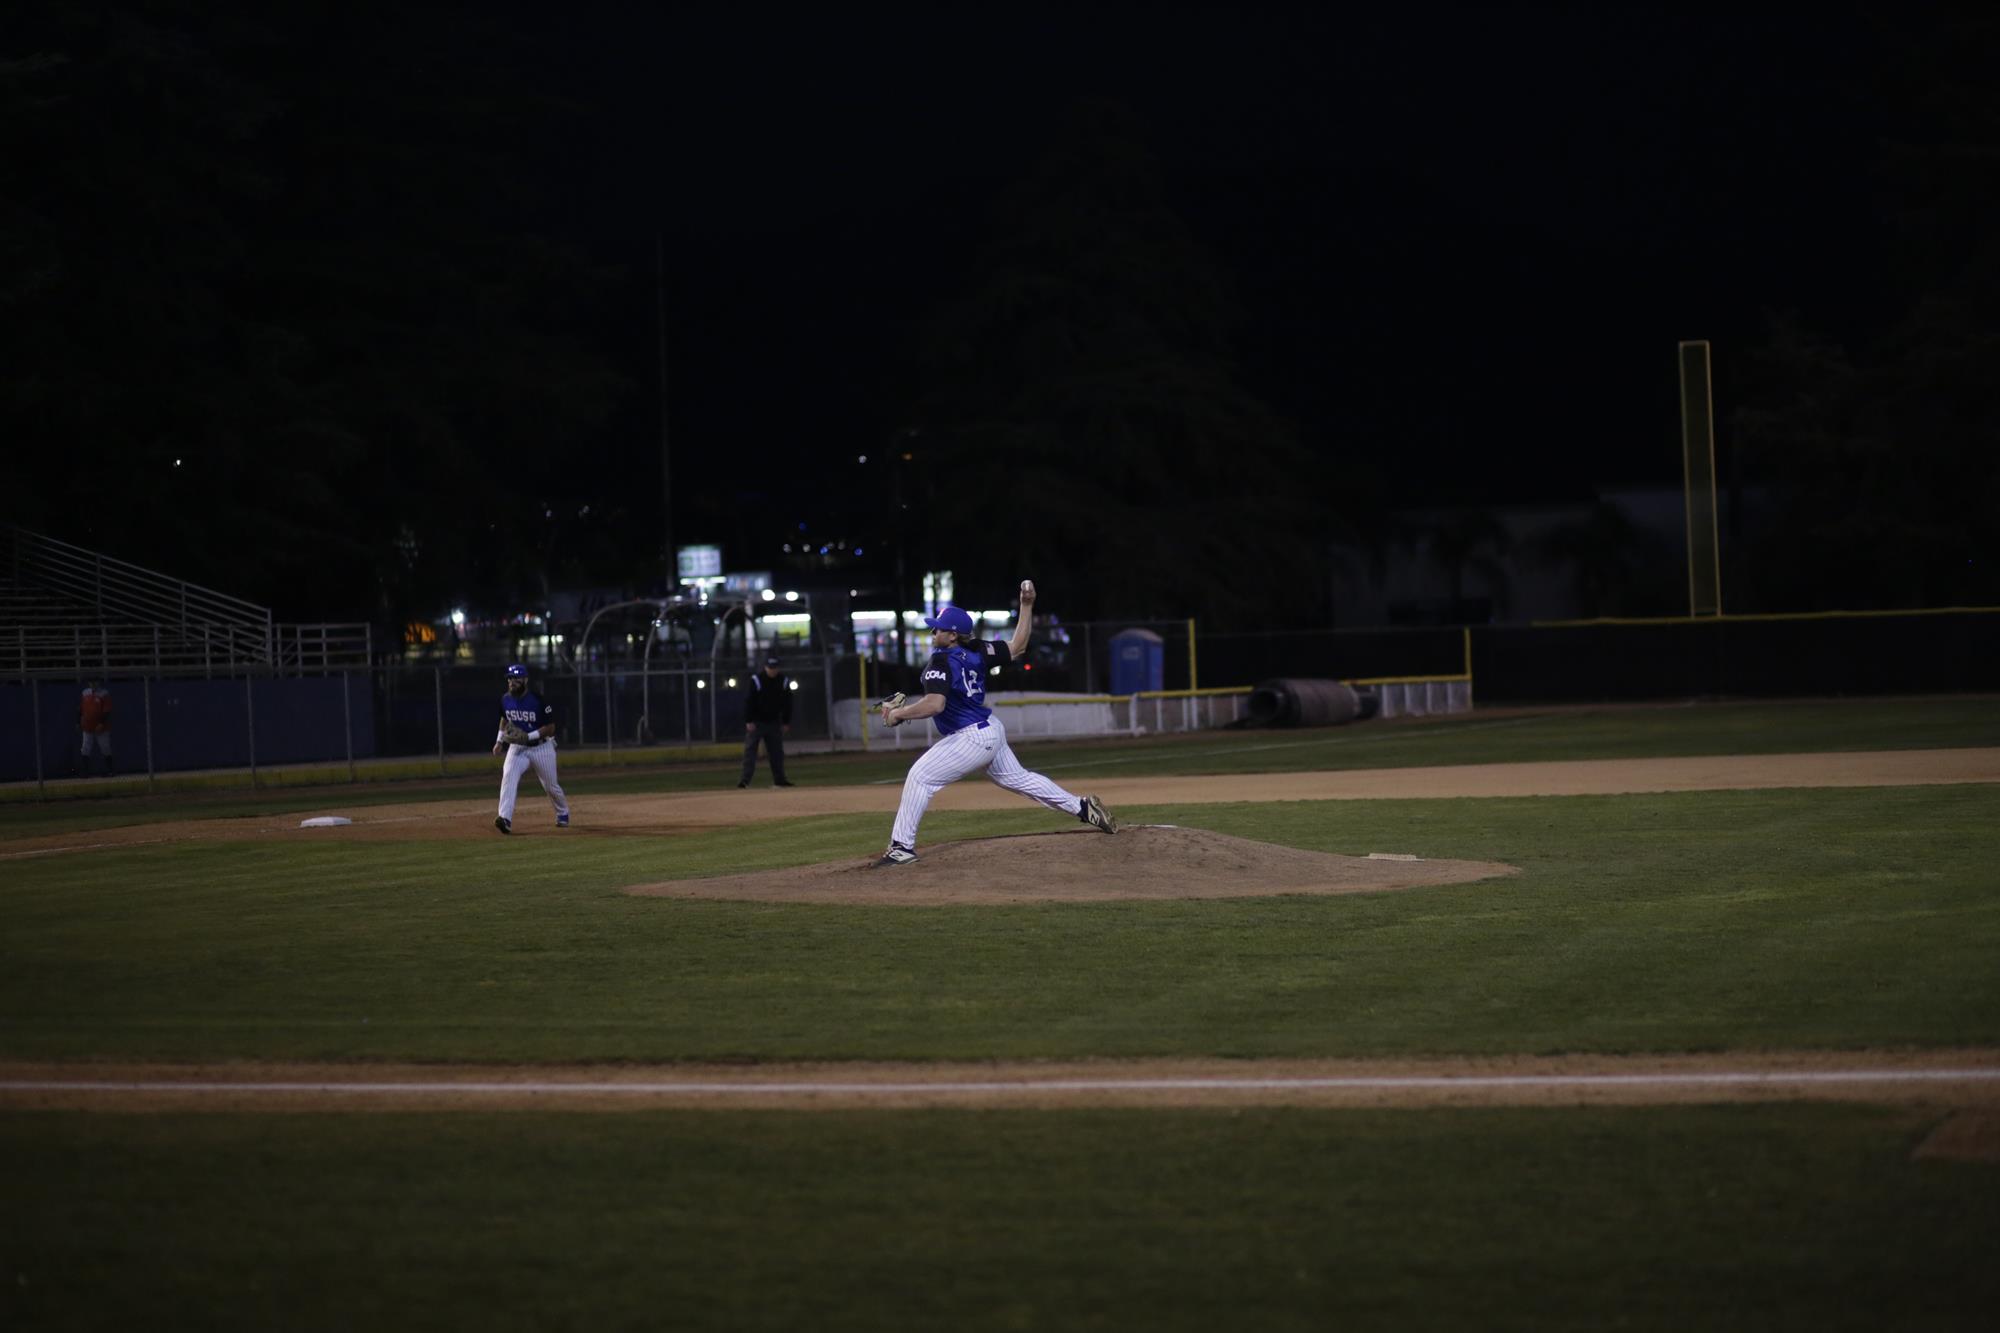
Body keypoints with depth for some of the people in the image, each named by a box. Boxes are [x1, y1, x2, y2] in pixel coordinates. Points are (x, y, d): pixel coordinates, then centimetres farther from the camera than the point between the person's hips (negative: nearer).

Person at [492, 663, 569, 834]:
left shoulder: (539, 701, -20)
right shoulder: (505, 700, -4)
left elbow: (550, 728, -17)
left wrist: (529, 736, -28)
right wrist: (499, 741, 10)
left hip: (541, 747, -3)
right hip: (517, 747, 3)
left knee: (550, 786, 10)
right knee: (508, 776, -24)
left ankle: (563, 813, 41)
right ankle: (505, 819, -35)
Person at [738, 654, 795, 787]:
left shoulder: (783, 681, 0)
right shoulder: (756, 680, -13)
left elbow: (787, 703, 7)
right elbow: (748, 701, -13)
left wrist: (786, 722, 4)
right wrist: (748, 721, -18)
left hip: (774, 722, 4)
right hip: (756, 722, -4)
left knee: (777, 751, 7)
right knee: (750, 750, -9)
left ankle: (779, 780, 15)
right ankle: (745, 780, -11)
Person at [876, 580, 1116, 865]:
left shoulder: (940, 662, -20)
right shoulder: (976, 651, 3)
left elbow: (934, 704, -31)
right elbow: (1017, 647, 8)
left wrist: (898, 713, -18)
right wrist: (1026, 606, 12)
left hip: (973, 738, -9)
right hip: (991, 730, 9)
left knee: (920, 776, -8)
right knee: (1017, 777, 25)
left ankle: (902, 847, -10)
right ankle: (1083, 807, 29)